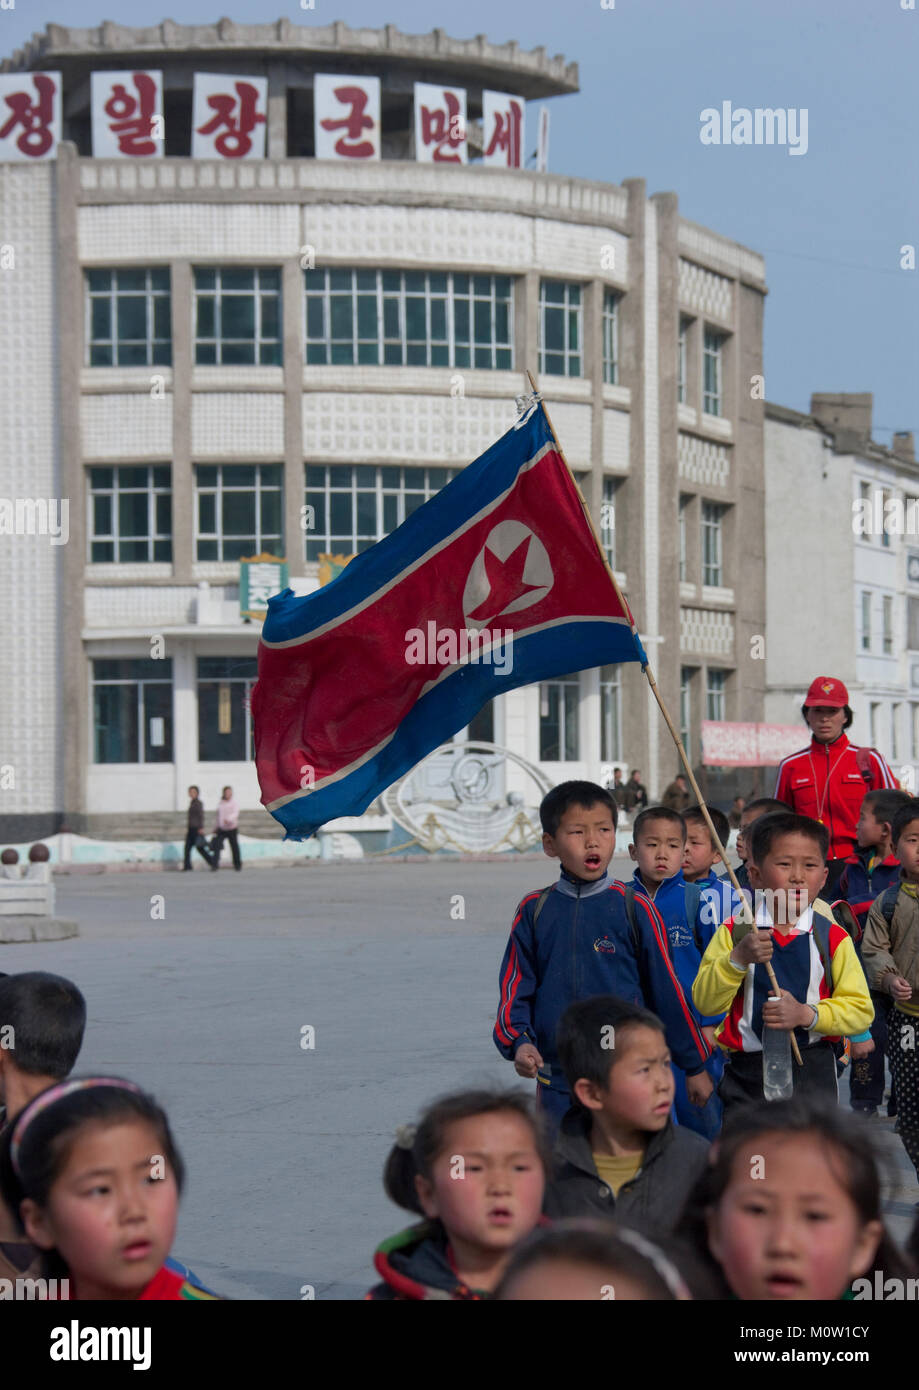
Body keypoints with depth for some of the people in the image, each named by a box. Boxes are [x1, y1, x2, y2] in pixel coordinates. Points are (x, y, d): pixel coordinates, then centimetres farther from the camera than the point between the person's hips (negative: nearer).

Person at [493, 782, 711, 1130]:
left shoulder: (633, 909, -1)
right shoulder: (535, 911, 5)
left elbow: (666, 989, 4)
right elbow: (515, 986, 7)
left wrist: (695, 1066, 9)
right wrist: (518, 1042, -12)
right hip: (557, 1082, 2)